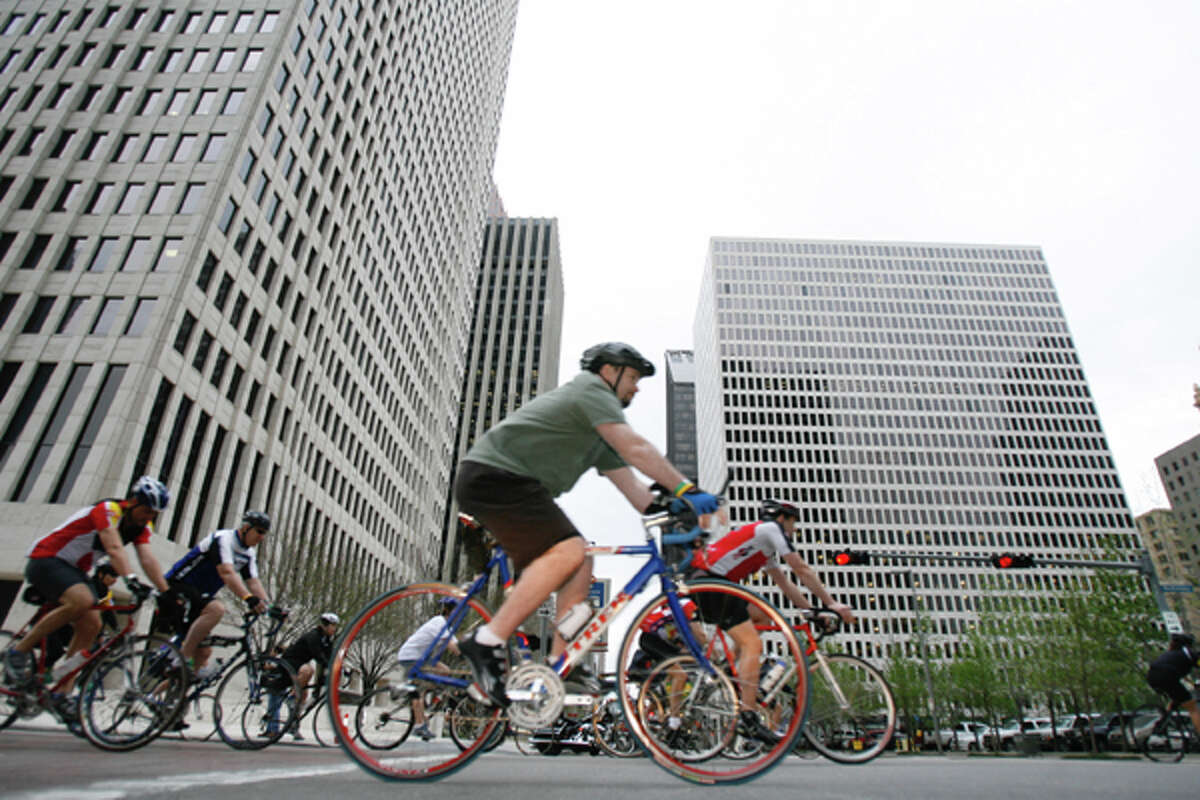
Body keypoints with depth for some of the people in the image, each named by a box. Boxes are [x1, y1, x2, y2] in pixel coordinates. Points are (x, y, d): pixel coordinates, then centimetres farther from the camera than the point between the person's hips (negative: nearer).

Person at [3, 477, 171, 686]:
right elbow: (114, 549, -40)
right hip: (45, 560, -8)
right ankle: (19, 651, -14)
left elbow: (148, 560, -13)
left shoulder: (141, 525, -2)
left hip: (74, 570, 8)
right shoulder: (108, 510, -25)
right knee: (82, 600, -32)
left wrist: (167, 593, -26)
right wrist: (131, 580, -54)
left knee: (91, 625, -4)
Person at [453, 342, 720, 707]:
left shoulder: (599, 437, 25)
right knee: (568, 551, -25)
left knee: (580, 566, 3)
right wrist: (687, 490, -19)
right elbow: (636, 449, -17)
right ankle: (487, 642, -21)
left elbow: (631, 486, 18)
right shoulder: (590, 390, -5)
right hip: (492, 474, -10)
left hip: (510, 485, 11)